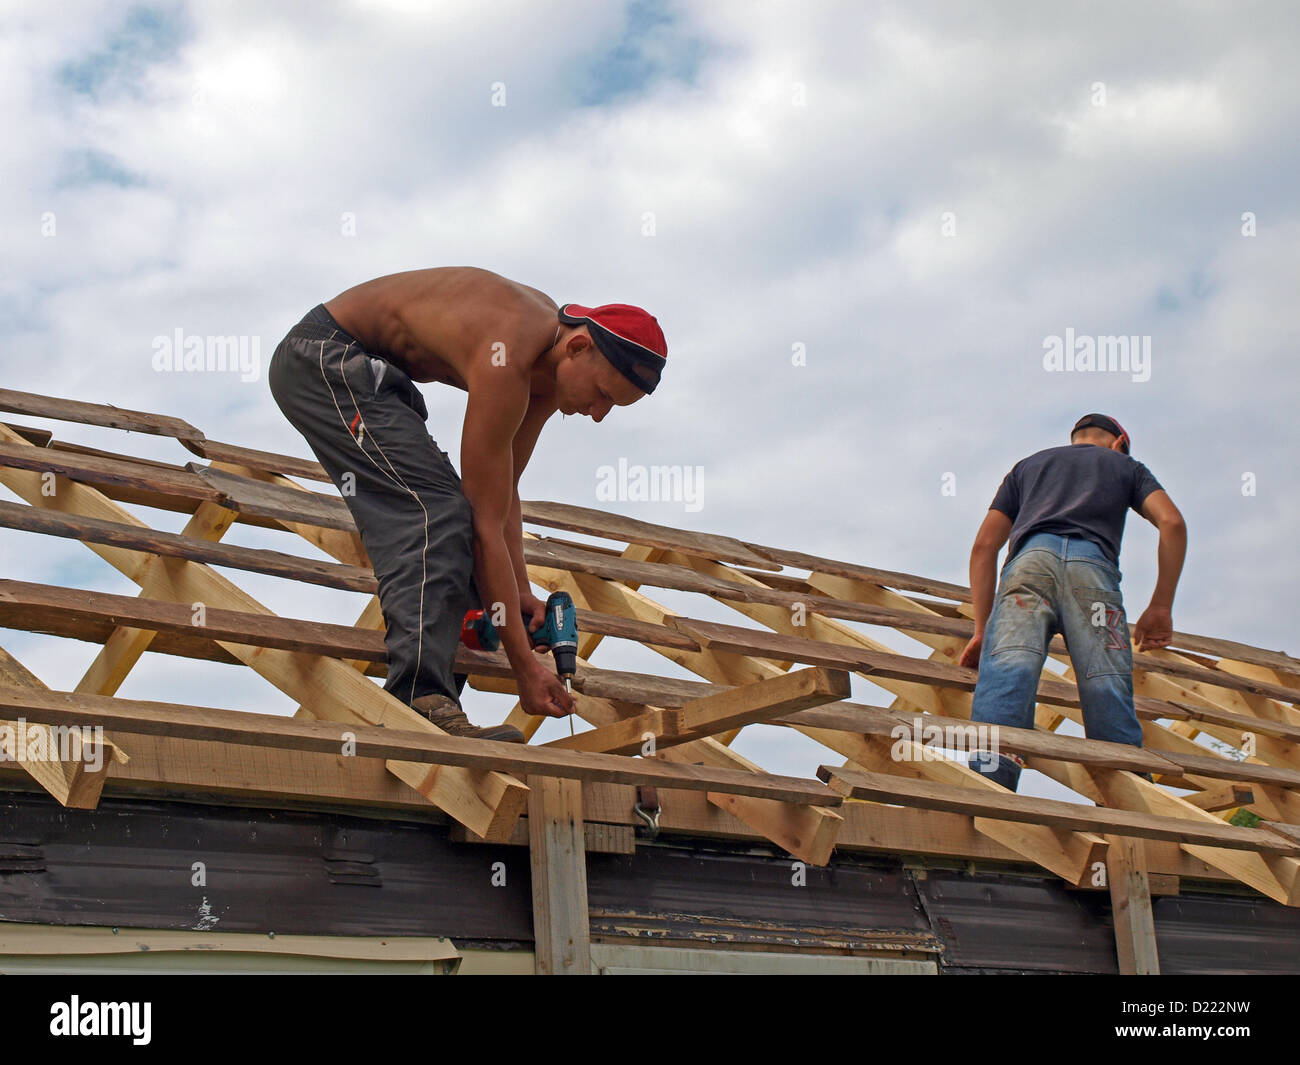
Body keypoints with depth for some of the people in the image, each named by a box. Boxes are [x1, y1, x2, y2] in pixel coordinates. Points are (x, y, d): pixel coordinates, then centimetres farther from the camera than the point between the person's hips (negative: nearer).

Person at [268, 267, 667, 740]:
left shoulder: (551, 354, -2)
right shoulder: (505, 365, -30)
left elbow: (505, 489, 9)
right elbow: (486, 525, -27)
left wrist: (520, 592, 3)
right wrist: (524, 666, -24)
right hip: (322, 360, -11)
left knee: (434, 523, 8)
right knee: (434, 515, -23)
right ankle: (420, 701, -33)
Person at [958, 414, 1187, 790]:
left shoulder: (1028, 465, 39)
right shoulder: (1126, 465, 35)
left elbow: (984, 545, 28)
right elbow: (1172, 523, 15)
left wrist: (983, 628, 26)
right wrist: (1161, 607, 19)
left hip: (1031, 557, 0)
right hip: (1093, 563, 0)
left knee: (1006, 666, -23)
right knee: (1108, 685, -9)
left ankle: (987, 786, -46)